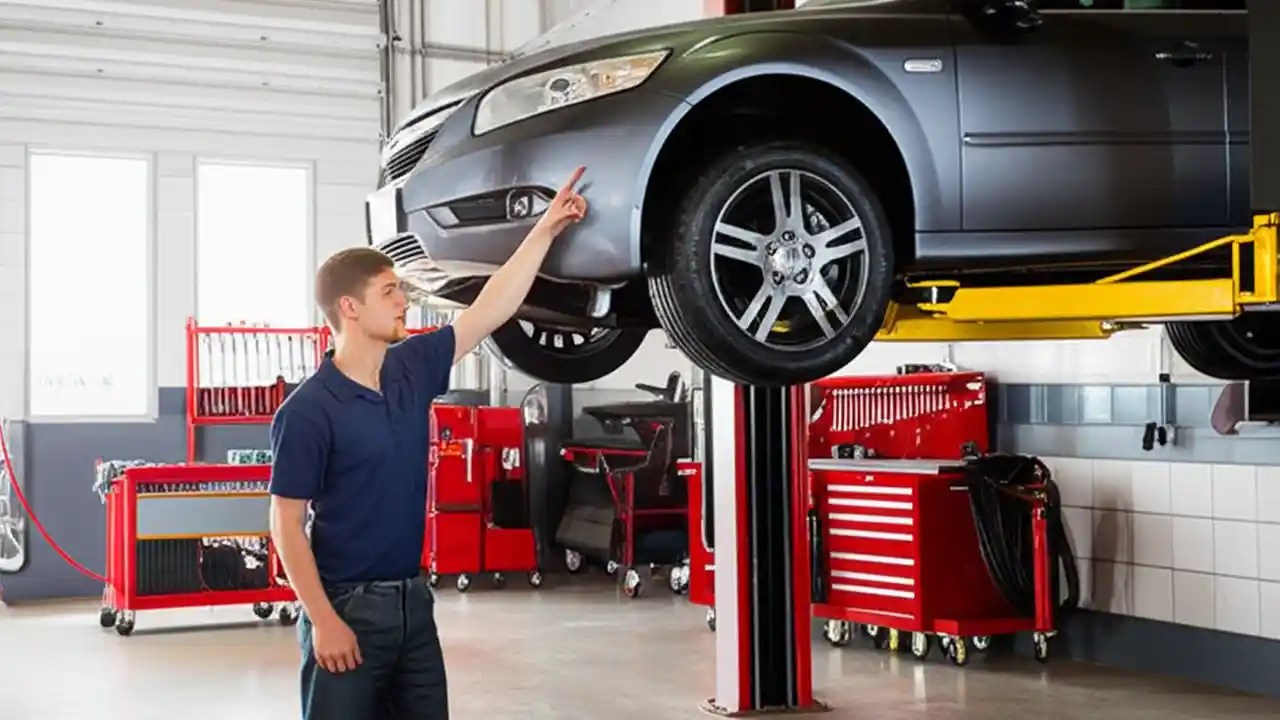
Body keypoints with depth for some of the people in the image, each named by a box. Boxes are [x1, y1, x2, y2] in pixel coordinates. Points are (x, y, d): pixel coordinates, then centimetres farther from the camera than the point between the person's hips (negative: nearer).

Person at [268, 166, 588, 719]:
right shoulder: (308, 411, -14)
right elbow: (287, 522, -13)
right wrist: (323, 620, -18)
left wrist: (547, 227, 7)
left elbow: (492, 309, 8)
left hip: (413, 599, 7)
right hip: (346, 608, -7)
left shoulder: (413, 369, 4)